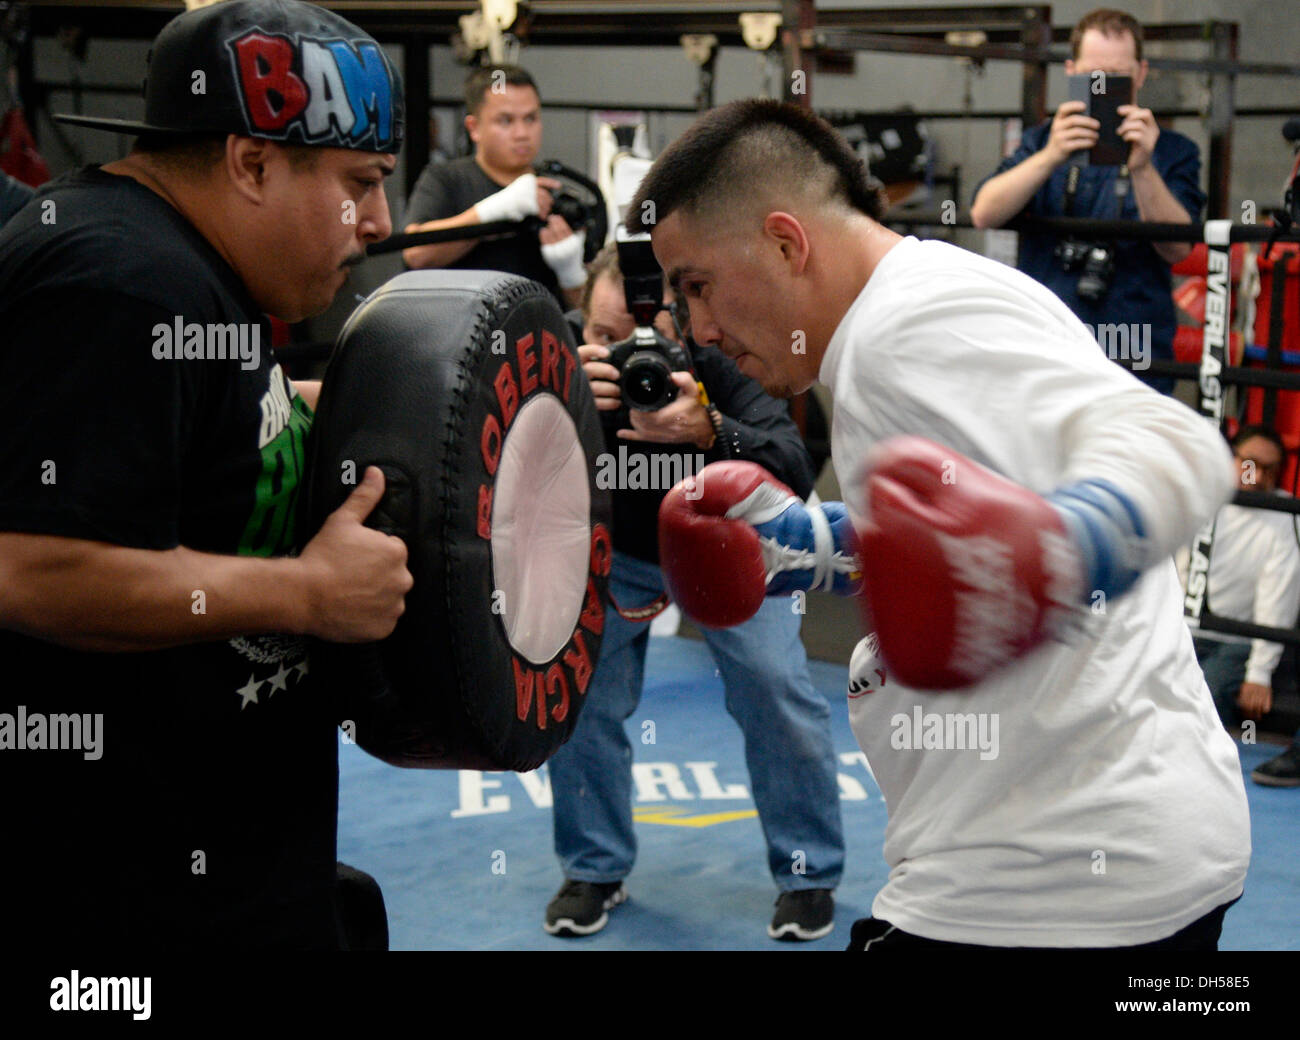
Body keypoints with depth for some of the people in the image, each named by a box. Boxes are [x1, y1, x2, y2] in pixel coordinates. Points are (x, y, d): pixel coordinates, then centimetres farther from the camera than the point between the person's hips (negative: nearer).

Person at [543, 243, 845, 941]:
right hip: (613, 550, 2)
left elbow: (794, 476, -44)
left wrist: (706, 431, -63)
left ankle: (807, 873, 8)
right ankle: (593, 869, 13)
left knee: (775, 685, -13)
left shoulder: (718, 364, -33)